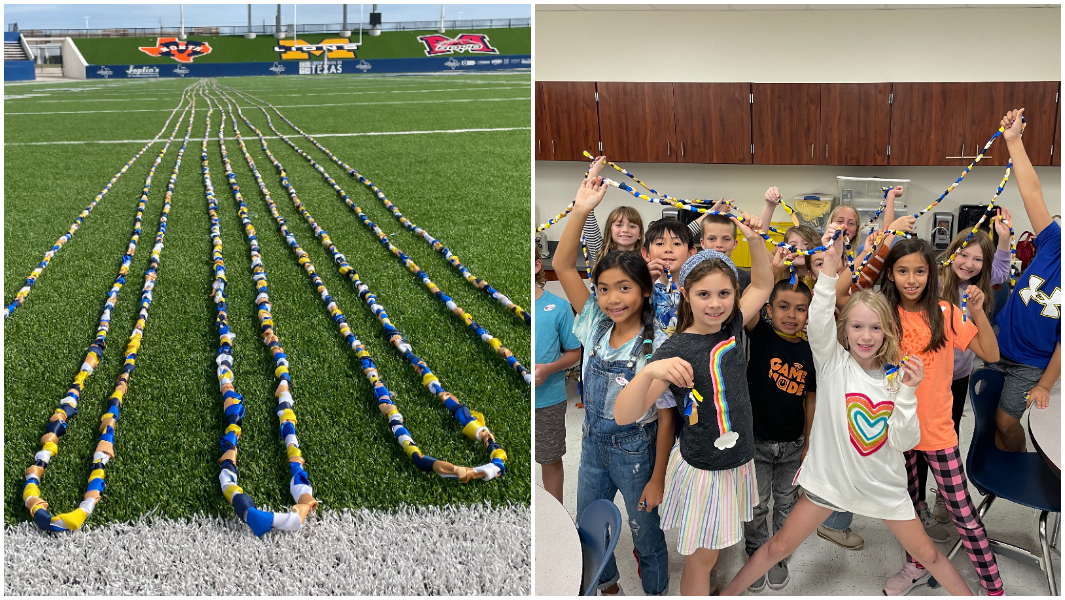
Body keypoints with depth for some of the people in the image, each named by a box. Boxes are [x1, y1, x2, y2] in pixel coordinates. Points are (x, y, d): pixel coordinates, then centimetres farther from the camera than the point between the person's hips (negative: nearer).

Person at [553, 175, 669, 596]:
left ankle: (655, 593, 39)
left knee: (647, 537, 15)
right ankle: (608, 586, 48)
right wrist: (581, 210, -25)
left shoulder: (656, 346, -19)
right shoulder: (595, 326, -7)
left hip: (636, 450, -5)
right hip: (593, 444, 5)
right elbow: (563, 266, -15)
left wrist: (659, 478, -18)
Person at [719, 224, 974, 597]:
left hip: (883, 483, 2)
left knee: (926, 553, 14)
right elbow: (818, 321, -33)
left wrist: (908, 392, -22)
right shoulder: (833, 363, -12)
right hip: (831, 477, -2)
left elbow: (904, 442, -10)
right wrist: (830, 266, -45)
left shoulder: (895, 376, -6)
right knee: (779, 547, 4)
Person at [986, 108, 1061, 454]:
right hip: (997, 344, 3)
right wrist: (1014, 140, -14)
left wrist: (1045, 386, -14)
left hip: (1031, 365, -3)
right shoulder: (1054, 245, -7)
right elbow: (1032, 193, -11)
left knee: (1006, 421, -3)